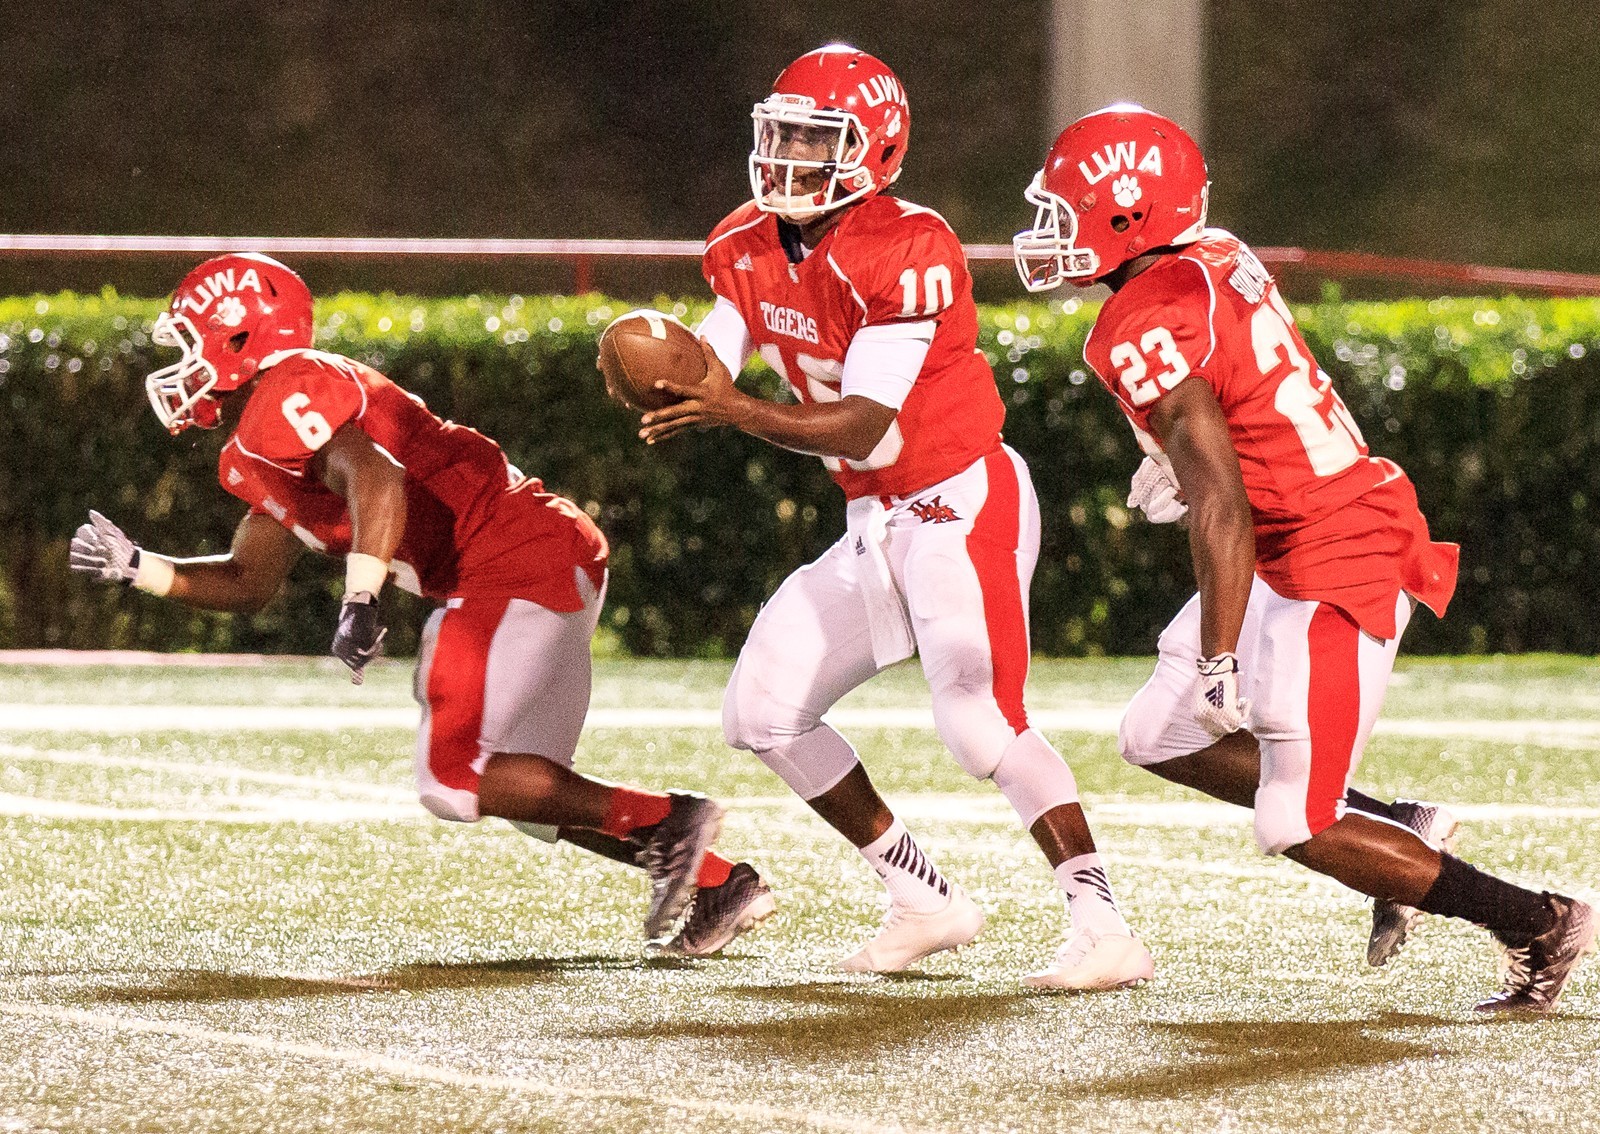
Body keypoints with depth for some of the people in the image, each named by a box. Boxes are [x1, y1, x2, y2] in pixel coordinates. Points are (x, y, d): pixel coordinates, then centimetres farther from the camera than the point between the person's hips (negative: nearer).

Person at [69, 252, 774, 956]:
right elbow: (251, 584, 29)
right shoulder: (260, 456, 21)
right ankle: (722, 885, 15)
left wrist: (360, 601, -38)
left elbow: (376, 477, -30)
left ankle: (663, 822, -7)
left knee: (455, 779, -11)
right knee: (517, 784, 16)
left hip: (522, 564, -10)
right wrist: (137, 568, 19)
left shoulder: (287, 397, -11)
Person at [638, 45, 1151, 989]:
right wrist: (666, 374, -24)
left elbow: (863, 425, -26)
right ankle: (927, 901, 16)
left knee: (978, 718, -24)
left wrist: (737, 411, -40)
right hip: (876, 522, 9)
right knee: (764, 711, 7)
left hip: (964, 503, -9)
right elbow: (712, 374, 0)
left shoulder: (909, 254, -22)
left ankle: (1106, 930, -24)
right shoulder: (747, 249, 3)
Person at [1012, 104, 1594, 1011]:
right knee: (1160, 739, 16)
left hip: (1330, 573, -10)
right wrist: (1181, 451, 33)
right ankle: (1393, 831, 21)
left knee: (1298, 827, -3)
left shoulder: (1151, 329, -22)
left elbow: (1222, 505, -26)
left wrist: (1220, 658, -24)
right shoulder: (1220, 259, 5)